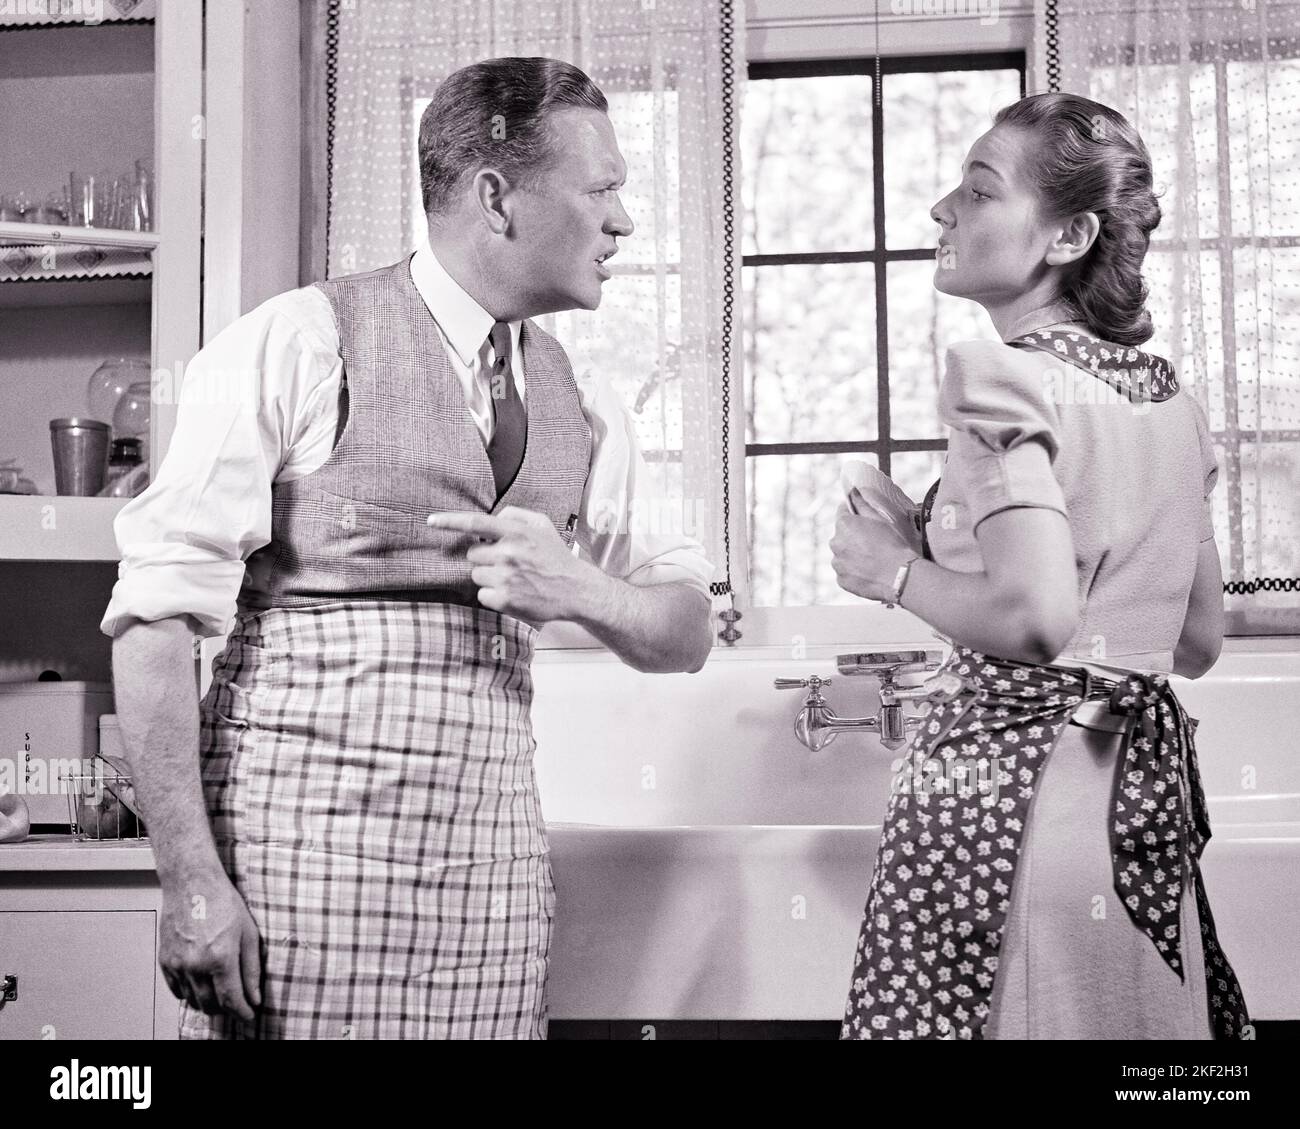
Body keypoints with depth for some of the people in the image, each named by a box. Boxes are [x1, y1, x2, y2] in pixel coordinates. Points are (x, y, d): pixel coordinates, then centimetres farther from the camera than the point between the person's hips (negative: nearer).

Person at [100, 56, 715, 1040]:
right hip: (297, 837, -4)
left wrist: (576, 588, -8)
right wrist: (190, 873, -17)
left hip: (492, 849, 5)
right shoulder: (295, 345, -7)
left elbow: (689, 633, 14)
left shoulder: (584, 408, 11)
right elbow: (158, 607, -10)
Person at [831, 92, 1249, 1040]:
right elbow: (1199, 644, 14)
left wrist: (893, 570, -7)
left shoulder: (1004, 373, -13)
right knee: (1130, 1010, 16)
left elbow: (1033, 619, -24)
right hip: (1148, 781, 8)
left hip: (1005, 772, -7)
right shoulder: (1170, 397, 9)